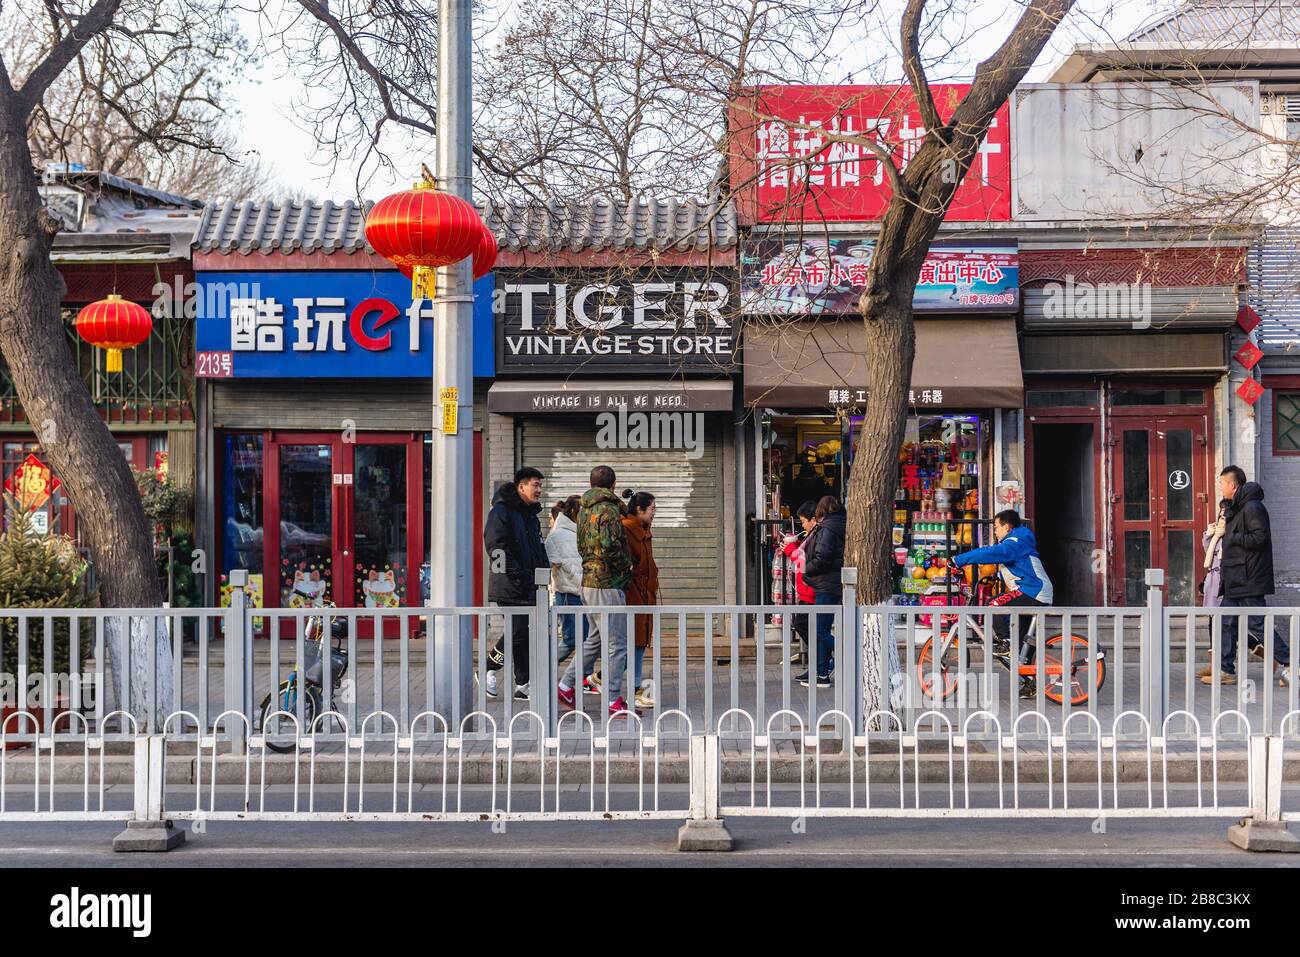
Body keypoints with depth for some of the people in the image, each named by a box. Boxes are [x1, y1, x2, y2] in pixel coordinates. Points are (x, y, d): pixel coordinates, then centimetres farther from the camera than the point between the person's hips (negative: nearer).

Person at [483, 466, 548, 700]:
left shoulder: (531, 514, 19)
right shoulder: (502, 510, -10)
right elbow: (495, 544, -19)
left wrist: (544, 569, 12)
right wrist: (515, 573, -22)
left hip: (530, 586, 9)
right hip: (510, 587, -9)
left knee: (528, 632, 7)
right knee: (518, 631, -12)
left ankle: (524, 684, 11)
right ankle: (488, 670, 6)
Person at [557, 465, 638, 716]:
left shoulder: (584, 509, 14)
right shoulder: (609, 510, -13)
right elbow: (610, 546, -23)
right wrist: (626, 566, -9)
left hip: (589, 582, 9)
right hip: (608, 584, -9)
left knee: (594, 639, 19)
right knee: (617, 644, -3)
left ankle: (566, 686, 20)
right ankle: (613, 701, -2)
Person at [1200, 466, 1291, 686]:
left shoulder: (1252, 507, -15)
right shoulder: (1236, 508, 18)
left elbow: (1260, 537, -24)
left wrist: (1228, 535, -18)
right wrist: (1223, 530, 7)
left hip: (1249, 579, -10)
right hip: (1235, 580, 10)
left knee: (1256, 624, -9)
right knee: (1227, 622, 9)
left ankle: (1288, 664, -3)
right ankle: (1225, 669, 13)